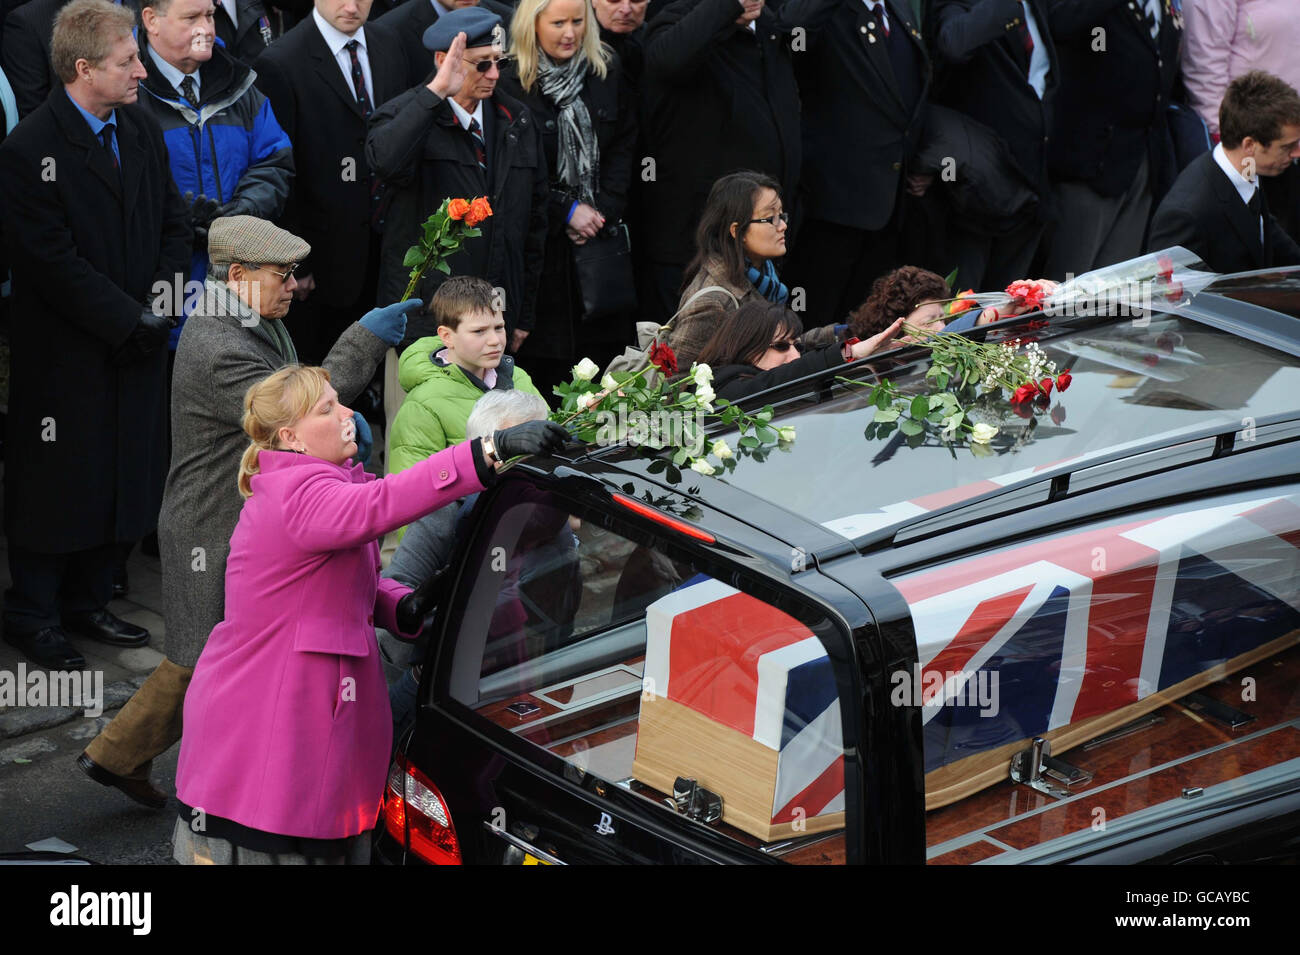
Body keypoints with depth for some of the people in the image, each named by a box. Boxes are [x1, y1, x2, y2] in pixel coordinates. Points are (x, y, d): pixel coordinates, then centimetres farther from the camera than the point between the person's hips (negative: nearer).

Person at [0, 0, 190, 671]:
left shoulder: (143, 132, 5)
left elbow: (173, 221, 12)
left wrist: (162, 293, -4)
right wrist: (127, 317, -19)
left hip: (135, 348, 7)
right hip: (65, 356, -7)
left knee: (119, 478, 15)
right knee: (56, 483, 4)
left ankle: (87, 602, 31)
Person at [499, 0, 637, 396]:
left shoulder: (607, 71, 6)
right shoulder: (511, 81, -10)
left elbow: (624, 145, 7)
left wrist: (604, 209, -6)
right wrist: (567, 211, -10)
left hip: (601, 233, 4)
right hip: (542, 237, -4)